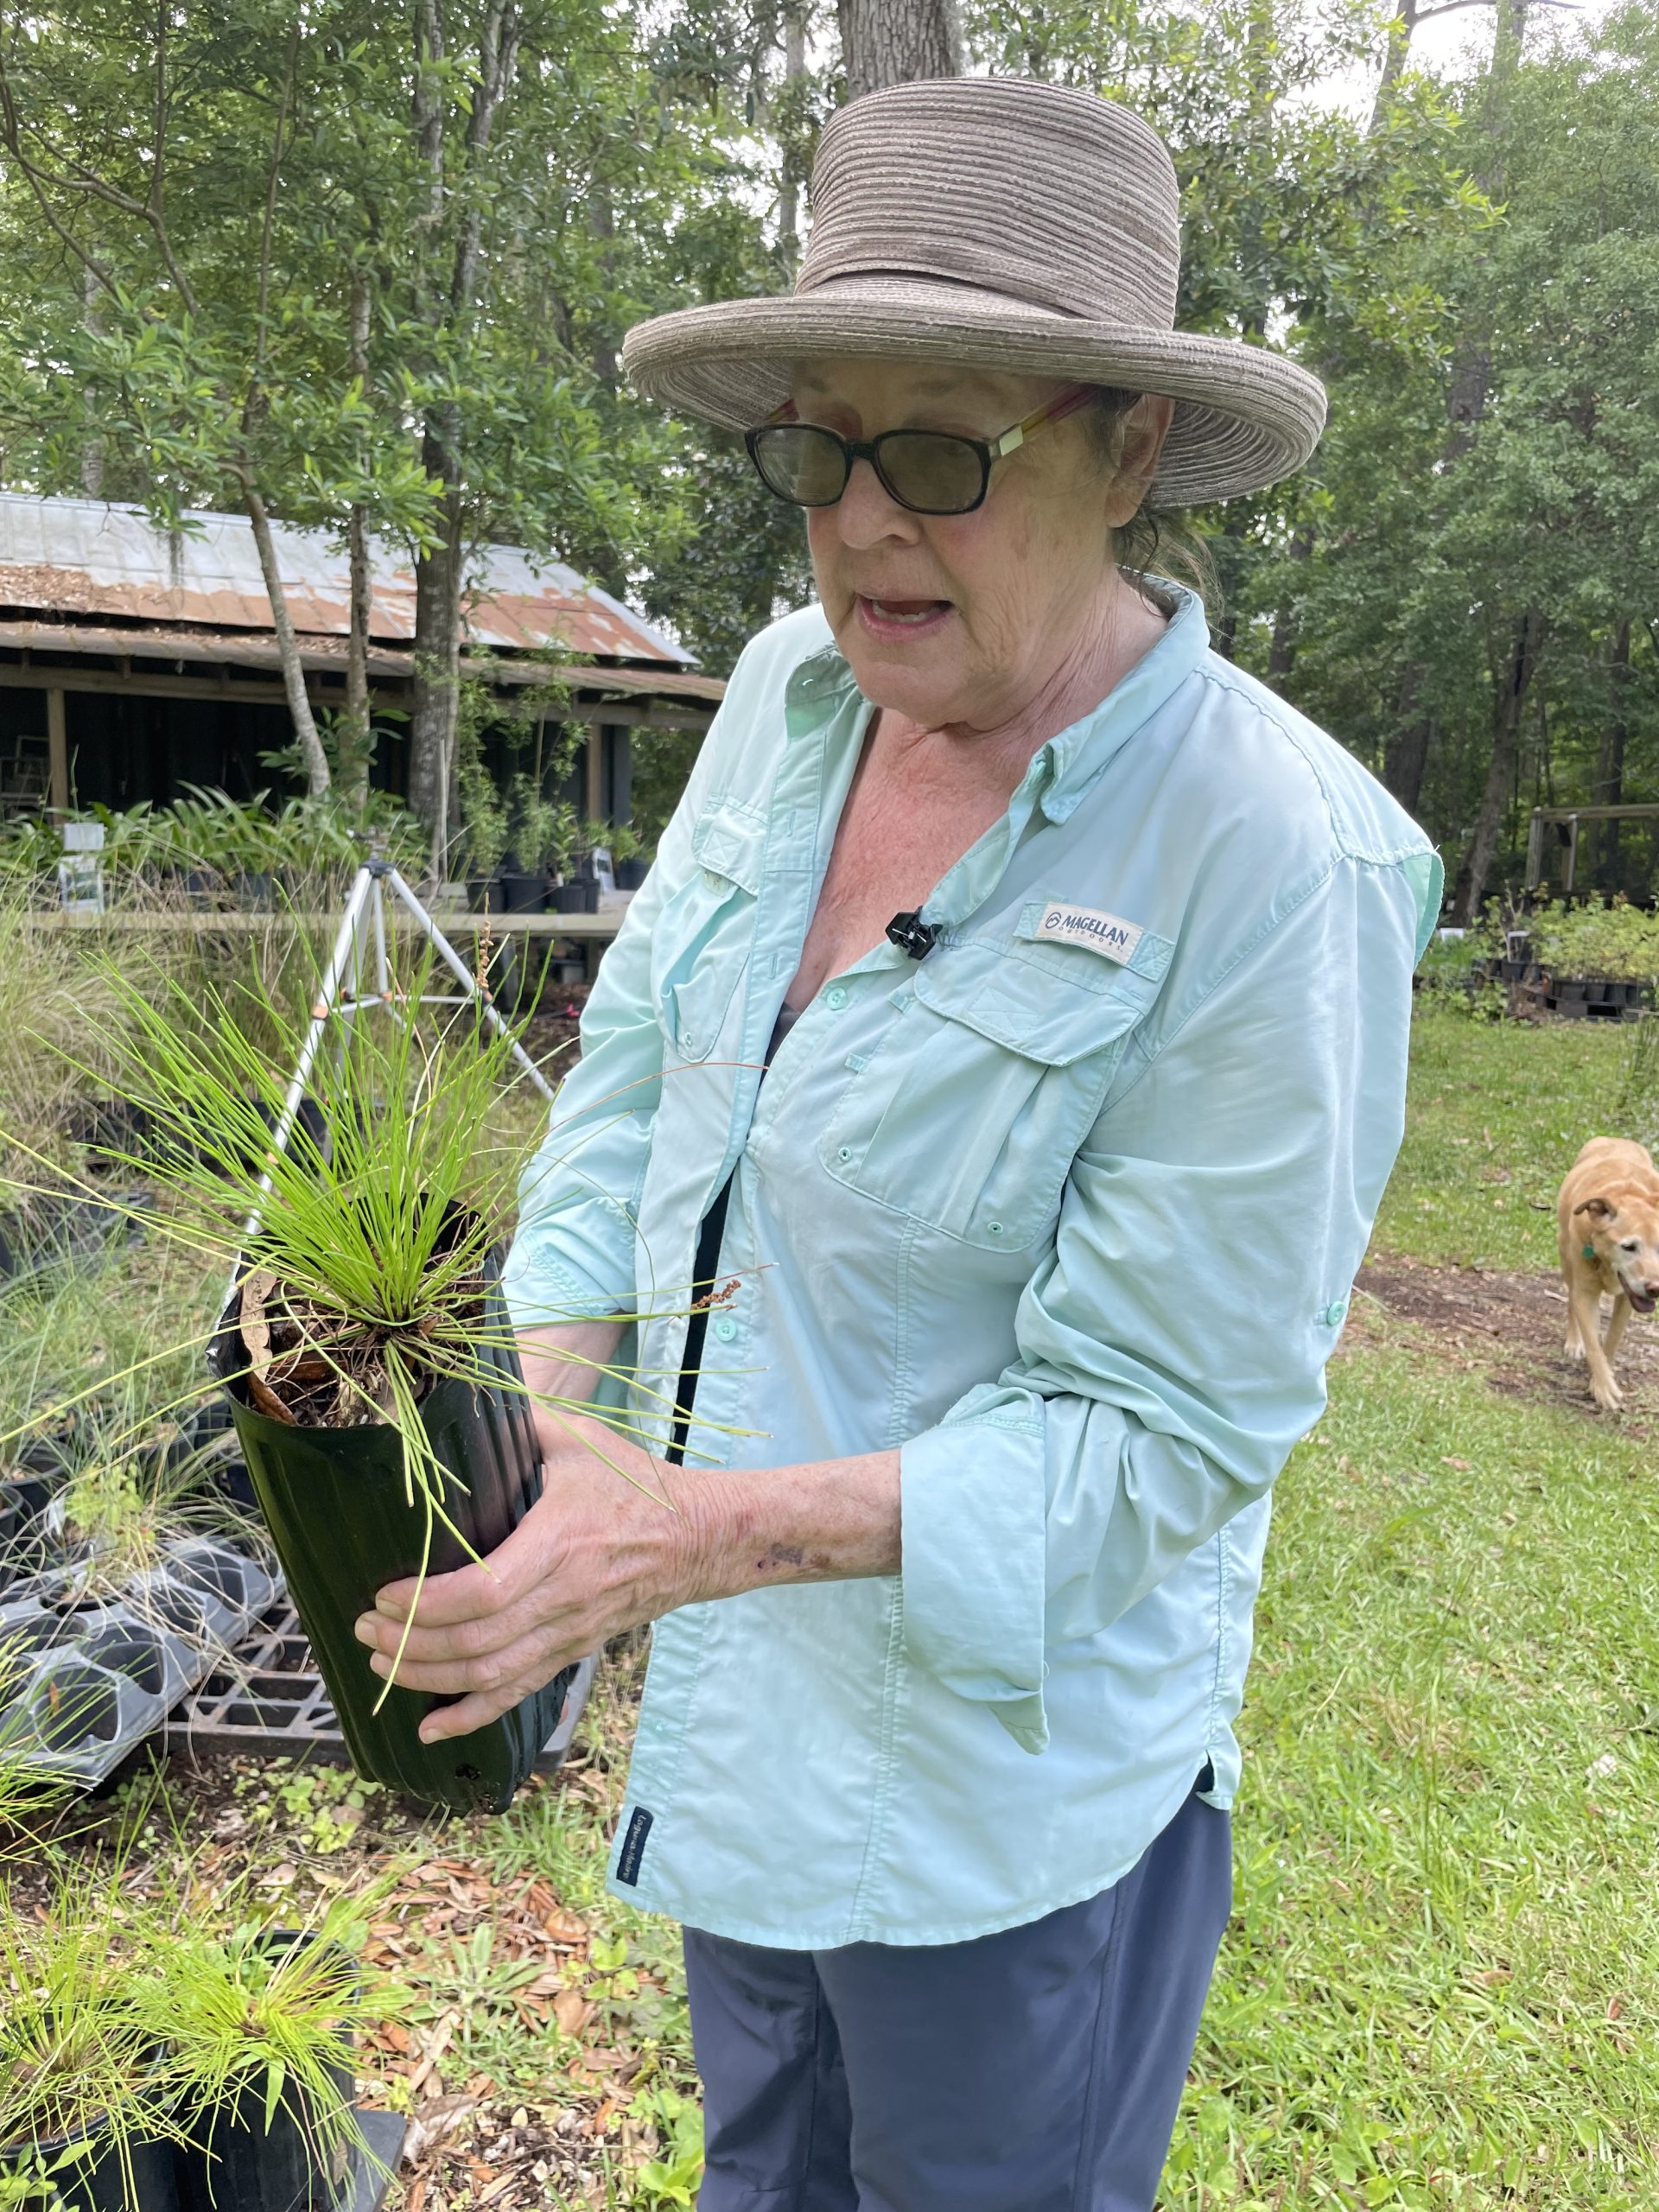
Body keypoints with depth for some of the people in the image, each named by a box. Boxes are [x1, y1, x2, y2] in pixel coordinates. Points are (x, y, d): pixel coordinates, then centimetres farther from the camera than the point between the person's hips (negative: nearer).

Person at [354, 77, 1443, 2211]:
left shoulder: (1272, 861, -25)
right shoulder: (790, 690, -5)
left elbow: (1162, 1429, -22)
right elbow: (636, 1058, 3)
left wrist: (712, 1533, -30)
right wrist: (553, 1416, -8)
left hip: (1005, 1766, -6)